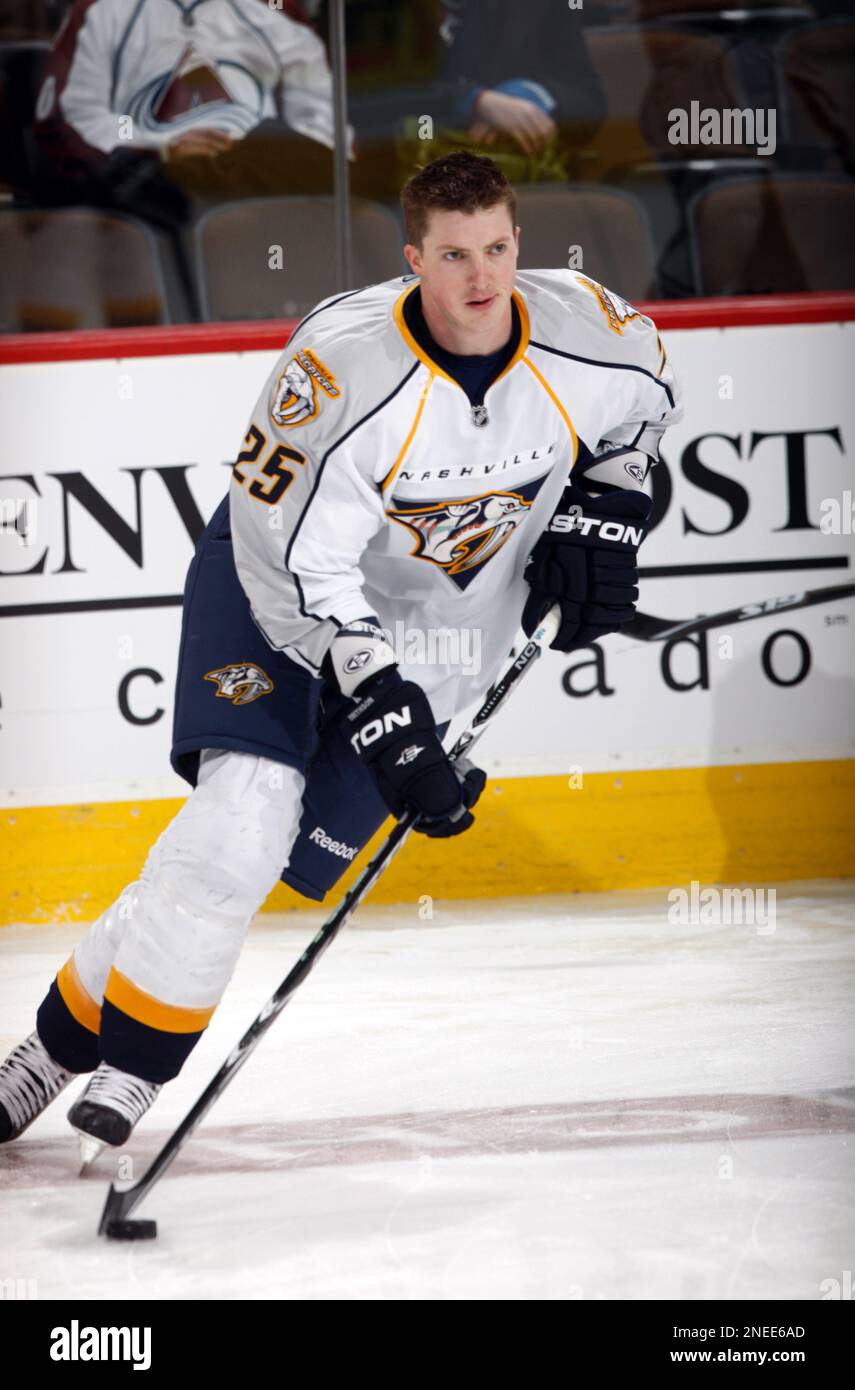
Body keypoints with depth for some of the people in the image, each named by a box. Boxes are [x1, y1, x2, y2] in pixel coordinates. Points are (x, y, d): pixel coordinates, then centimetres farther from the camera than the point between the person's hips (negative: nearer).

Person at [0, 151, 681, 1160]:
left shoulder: (590, 331, -17)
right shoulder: (343, 366, -31)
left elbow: (642, 397, 10)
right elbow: (296, 565, -28)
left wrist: (599, 518, -3)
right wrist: (387, 723, -33)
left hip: (439, 631, 4)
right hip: (282, 589, -4)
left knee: (300, 842, -7)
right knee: (243, 816, -22)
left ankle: (123, 1072, 3)